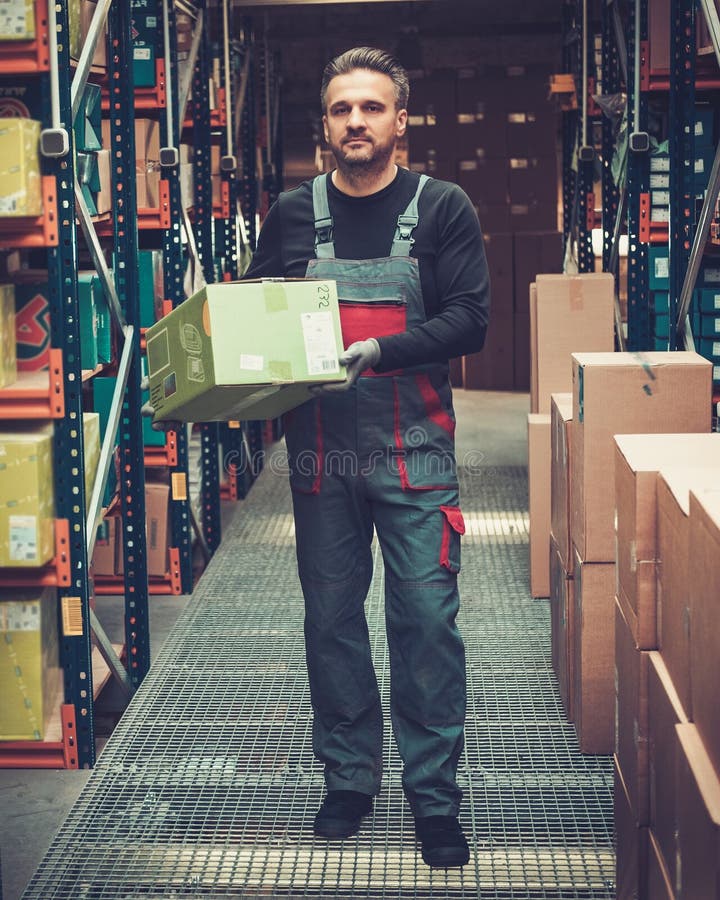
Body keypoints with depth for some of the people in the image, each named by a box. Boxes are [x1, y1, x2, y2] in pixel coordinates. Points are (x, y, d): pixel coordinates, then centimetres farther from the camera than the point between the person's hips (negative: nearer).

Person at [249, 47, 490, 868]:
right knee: (331, 617, 9)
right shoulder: (293, 213, 9)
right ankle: (348, 780, 23)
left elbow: (469, 318, -7)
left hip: (414, 451, -2)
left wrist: (379, 350, -20)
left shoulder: (443, 209, 2)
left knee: (427, 619, -3)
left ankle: (434, 794, 9)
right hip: (320, 452, 3)